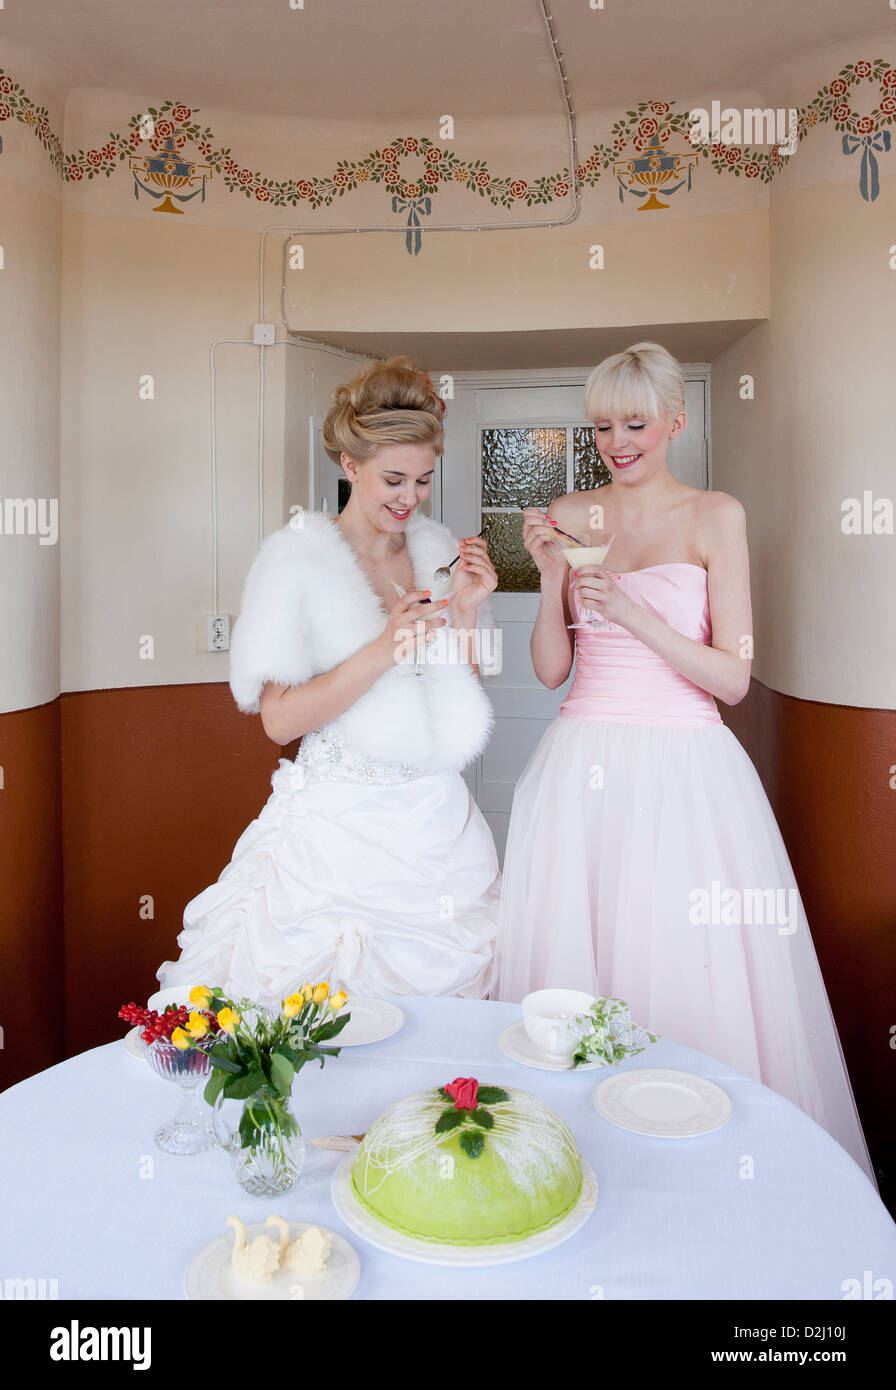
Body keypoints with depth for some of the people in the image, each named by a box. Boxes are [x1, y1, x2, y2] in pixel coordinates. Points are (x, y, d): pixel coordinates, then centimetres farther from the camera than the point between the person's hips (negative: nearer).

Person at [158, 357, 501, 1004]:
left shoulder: (440, 550, 7)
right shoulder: (298, 558, -6)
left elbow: (464, 699, 11)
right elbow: (281, 719, -11)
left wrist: (464, 610, -5)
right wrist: (384, 650, -21)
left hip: (439, 822, 4)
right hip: (339, 826, -4)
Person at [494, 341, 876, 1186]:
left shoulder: (715, 516, 1)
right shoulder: (570, 516, 9)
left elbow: (733, 678, -6)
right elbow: (550, 670, 6)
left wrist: (636, 615, -18)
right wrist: (553, 578, -9)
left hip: (683, 771, -2)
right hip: (583, 767, 3)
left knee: (688, 974, 1)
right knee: (573, 963, 8)